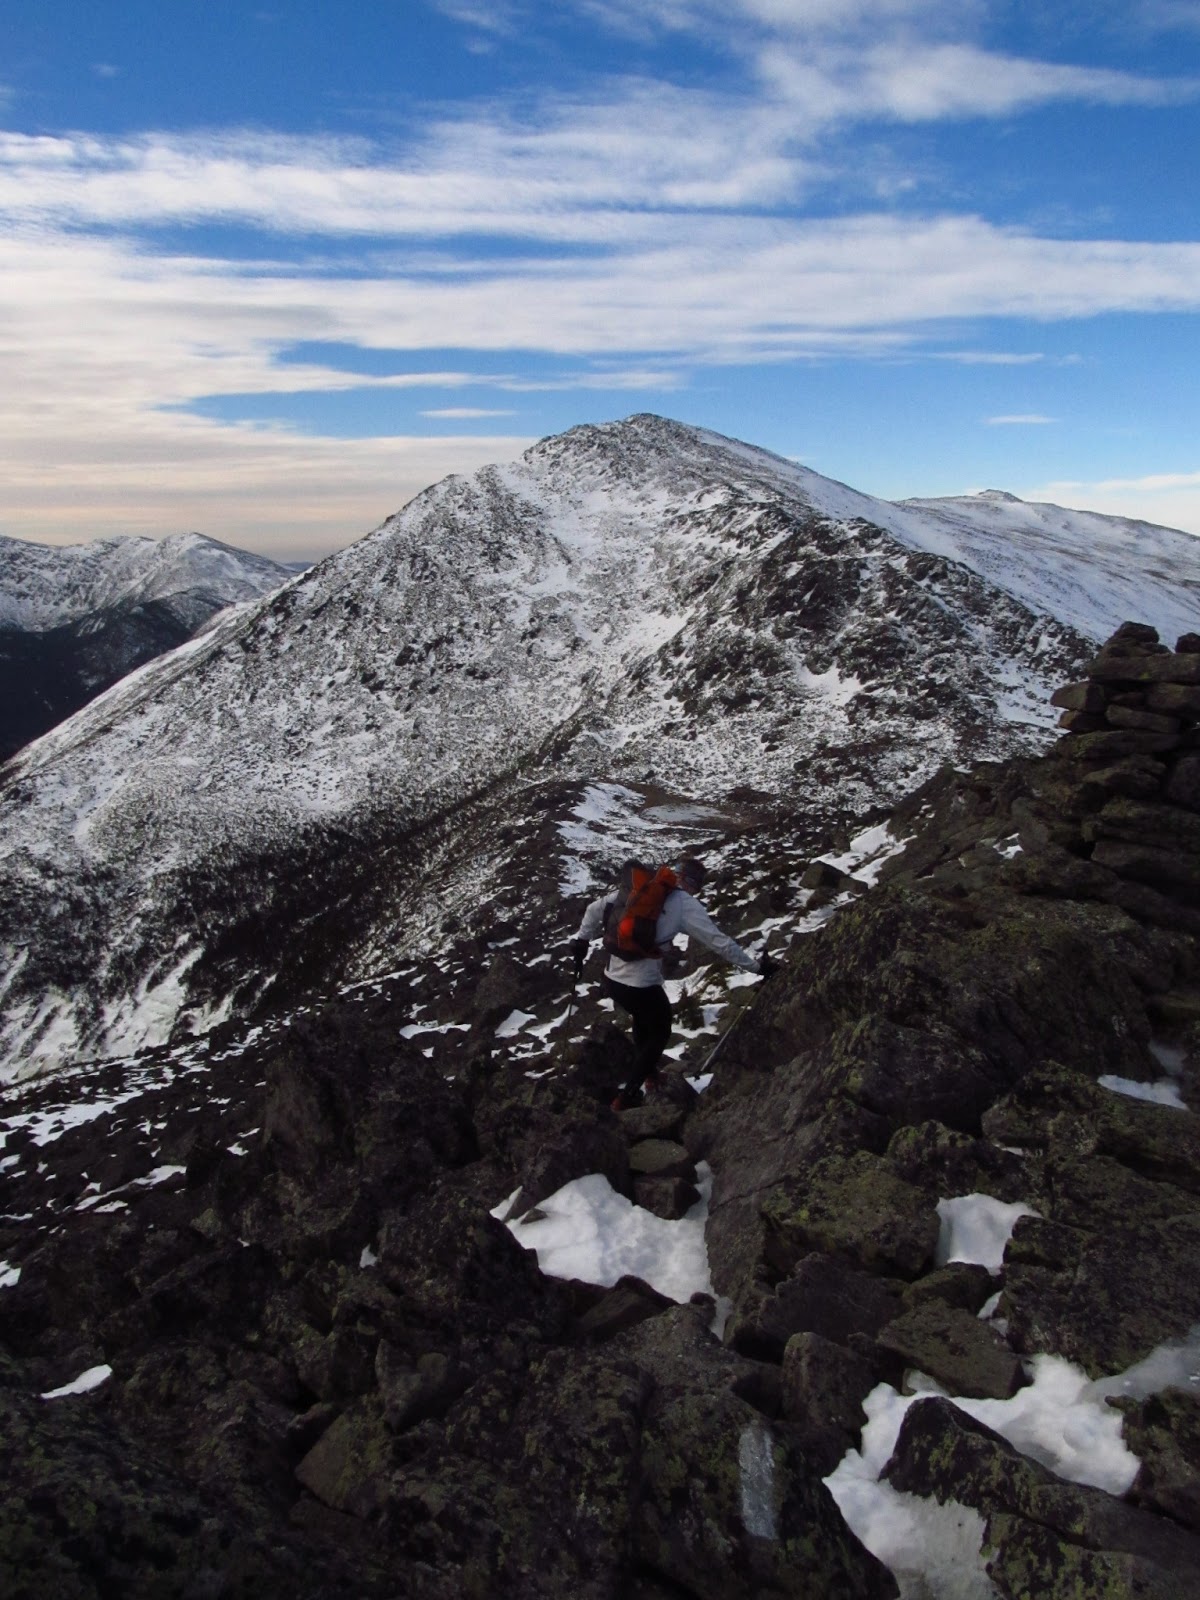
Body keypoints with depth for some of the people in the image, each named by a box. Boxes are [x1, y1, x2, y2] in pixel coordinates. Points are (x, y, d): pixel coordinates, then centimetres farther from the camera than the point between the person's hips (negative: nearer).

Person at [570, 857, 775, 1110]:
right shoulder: (684, 903, -10)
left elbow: (595, 909, 7)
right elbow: (719, 942, -7)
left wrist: (582, 940, 21)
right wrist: (756, 966, 3)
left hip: (611, 979, 6)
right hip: (643, 987, -5)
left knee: (642, 1019, 34)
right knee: (660, 1033, 23)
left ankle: (648, 1072, 50)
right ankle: (627, 1095, 26)